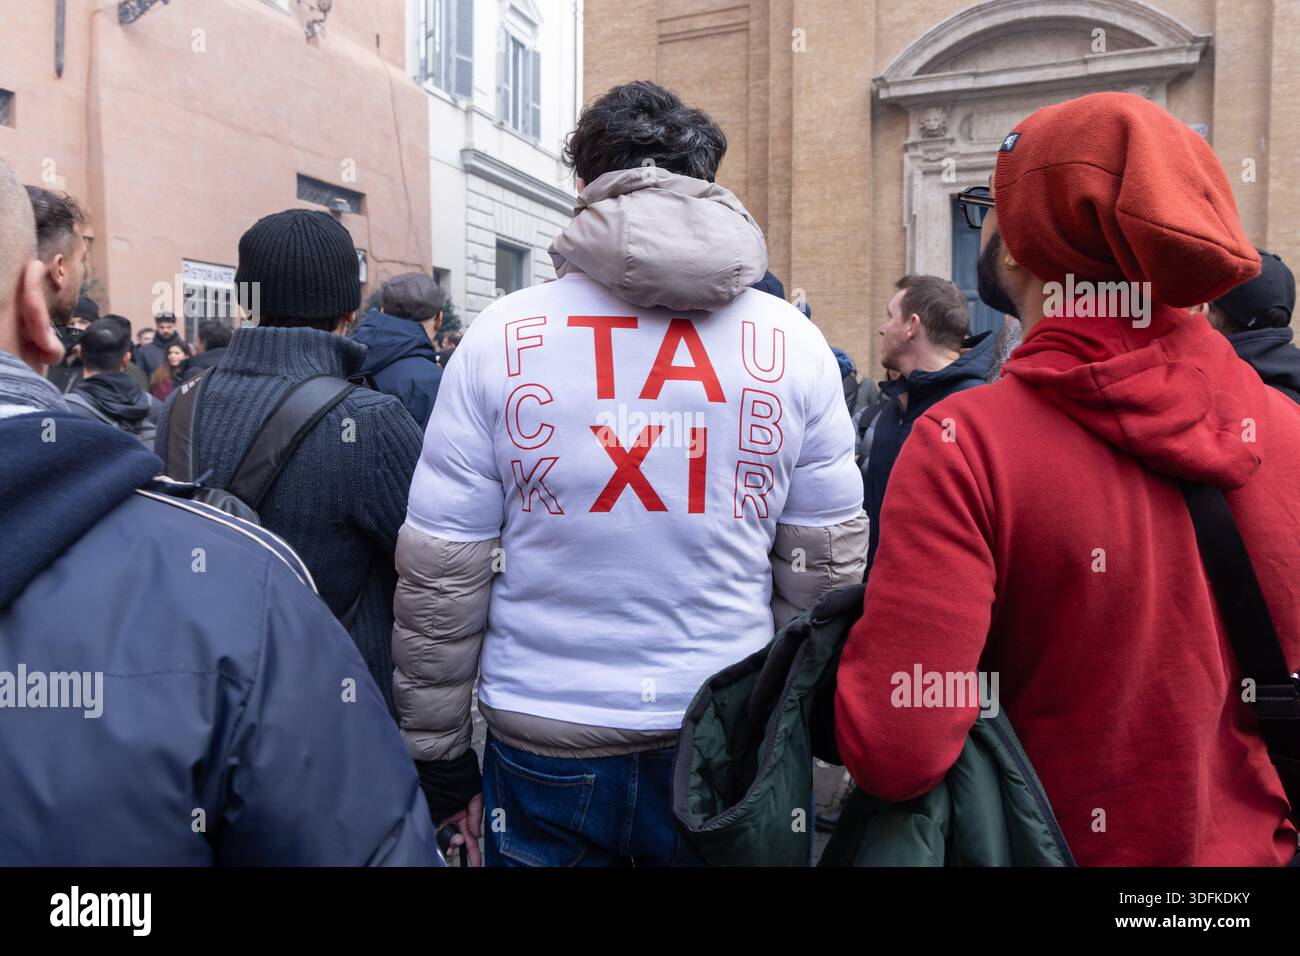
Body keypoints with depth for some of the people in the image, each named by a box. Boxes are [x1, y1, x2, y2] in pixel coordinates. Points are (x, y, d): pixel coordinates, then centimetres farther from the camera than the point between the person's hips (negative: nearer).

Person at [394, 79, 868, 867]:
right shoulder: (792, 342, -5)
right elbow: (829, 565, -1)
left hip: (544, 743, 0)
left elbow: (439, 573, -6)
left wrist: (441, 760, 5)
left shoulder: (500, 336, -8)